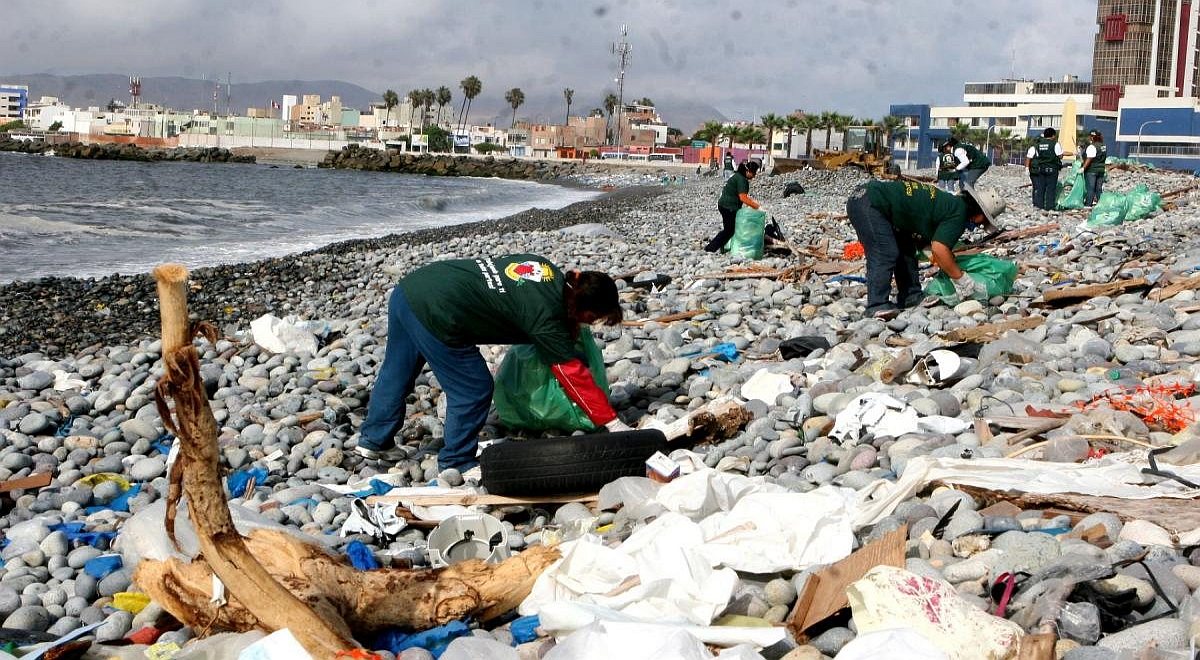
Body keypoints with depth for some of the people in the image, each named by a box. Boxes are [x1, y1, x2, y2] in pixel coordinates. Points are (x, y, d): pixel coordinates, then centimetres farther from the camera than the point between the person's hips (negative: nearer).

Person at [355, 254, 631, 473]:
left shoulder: (547, 269, 9)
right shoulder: (547, 317, -13)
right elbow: (574, 375, -9)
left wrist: (569, 330, 22)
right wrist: (612, 422, -3)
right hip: (434, 314, -9)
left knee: (396, 374, 26)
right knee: (474, 390, 5)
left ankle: (374, 440, 44)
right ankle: (456, 463, 20)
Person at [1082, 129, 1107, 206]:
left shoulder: (1092, 147, -16)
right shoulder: (1103, 146, 11)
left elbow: (1089, 159, -21)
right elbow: (1104, 158, 17)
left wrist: (1083, 168, -20)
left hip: (1091, 170, -8)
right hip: (1101, 170, 8)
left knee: (1090, 188, -6)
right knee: (1099, 188, 10)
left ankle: (1088, 204, -6)